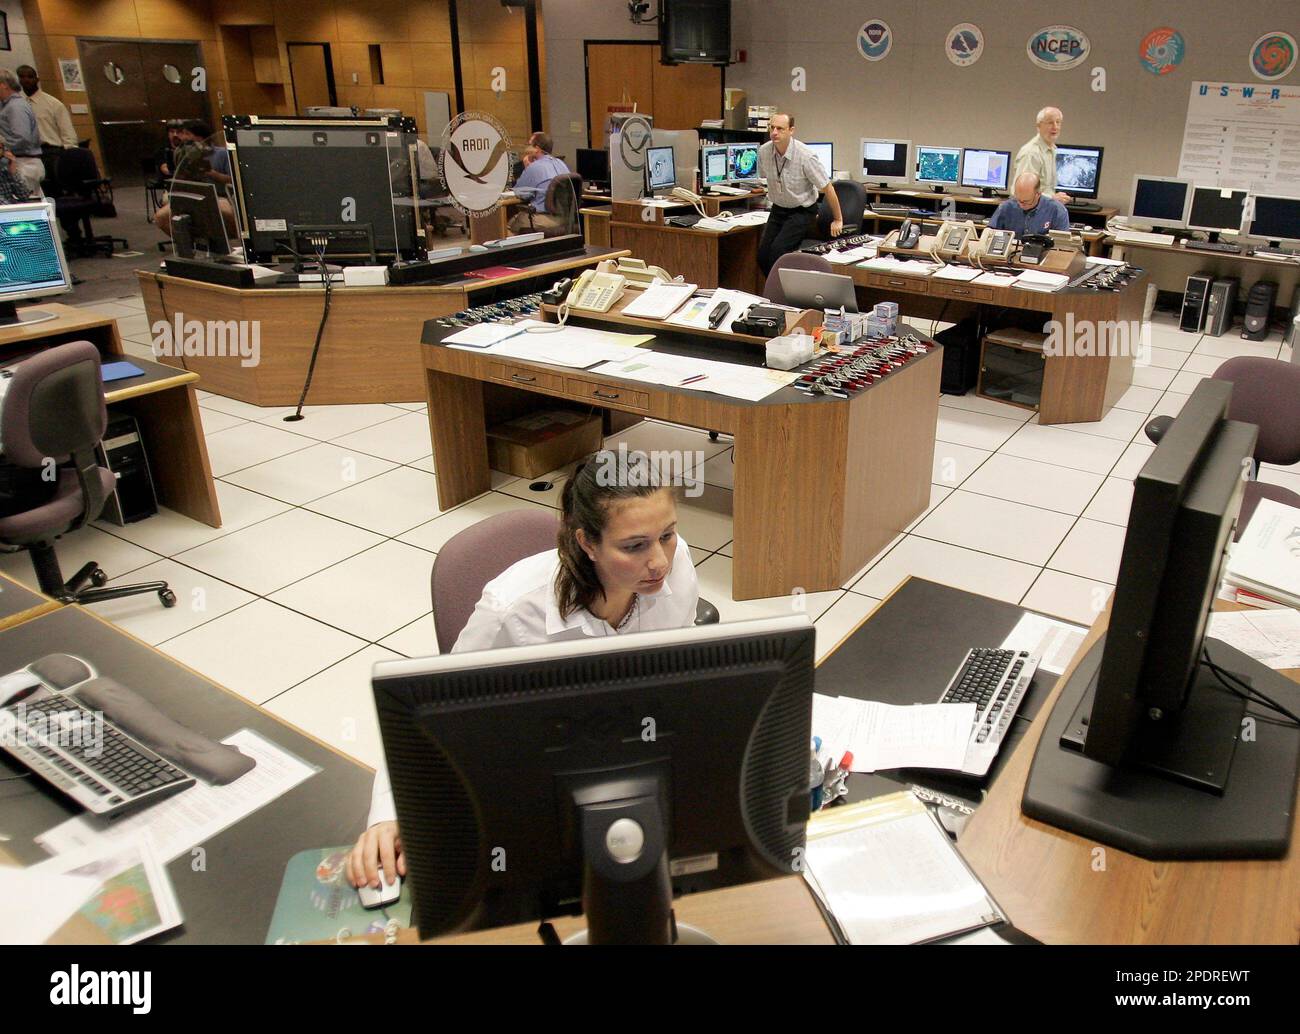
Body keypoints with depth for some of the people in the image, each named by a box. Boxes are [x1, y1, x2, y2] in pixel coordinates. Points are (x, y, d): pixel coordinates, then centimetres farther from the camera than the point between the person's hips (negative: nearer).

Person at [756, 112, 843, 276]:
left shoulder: (805, 156, -24)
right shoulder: (763, 151, -10)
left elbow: (827, 188, -15)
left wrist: (838, 220, -7)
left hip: (802, 211, -5)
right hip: (778, 209, 5)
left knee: (778, 250, -24)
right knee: (763, 255, -4)